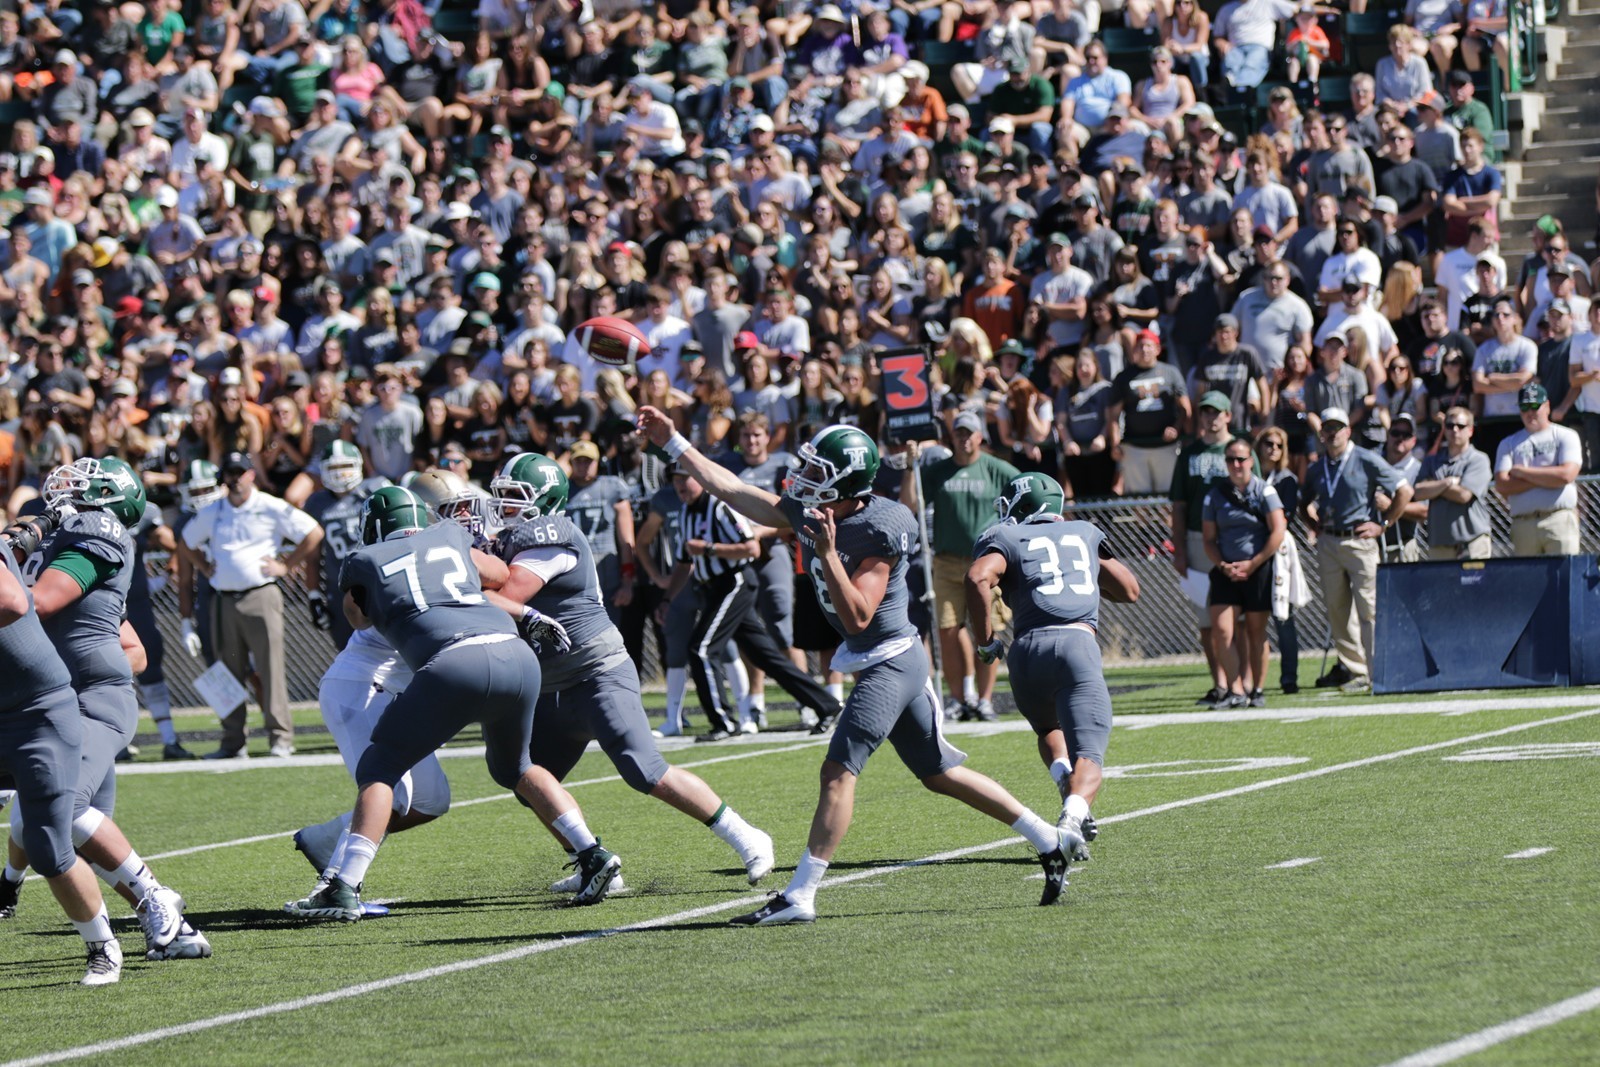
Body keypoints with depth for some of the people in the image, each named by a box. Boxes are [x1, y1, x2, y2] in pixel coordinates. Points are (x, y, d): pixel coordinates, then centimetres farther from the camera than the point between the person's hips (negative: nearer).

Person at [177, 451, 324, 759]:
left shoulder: (271, 508, -1)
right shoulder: (211, 513, 13)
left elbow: (314, 534, 0)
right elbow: (186, 544, 29)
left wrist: (286, 566, -2)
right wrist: (205, 568, 15)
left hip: (261, 597, -5)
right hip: (223, 602, 5)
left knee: (270, 669, -8)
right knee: (229, 672, 6)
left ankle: (281, 737, -6)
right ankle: (233, 742, 11)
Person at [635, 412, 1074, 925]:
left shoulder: (880, 531, -20)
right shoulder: (805, 513, 3)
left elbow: (857, 617, -24)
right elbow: (731, 489, 10)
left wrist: (827, 553, -31)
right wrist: (673, 443, 9)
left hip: (889, 662, -9)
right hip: (872, 662, 9)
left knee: (838, 770, -13)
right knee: (941, 773, 14)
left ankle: (799, 897, -14)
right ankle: (1051, 840, 21)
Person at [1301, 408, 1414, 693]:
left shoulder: (1367, 461, -4)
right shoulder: (1317, 469, 12)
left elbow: (1404, 491, -4)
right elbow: (1305, 503, 29)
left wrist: (1382, 525, -5)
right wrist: (1316, 525, 11)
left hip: (1360, 541, -6)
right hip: (1328, 544, 6)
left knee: (1368, 610, -9)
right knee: (1337, 609, 8)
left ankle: (1376, 673, -9)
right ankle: (1351, 667, 16)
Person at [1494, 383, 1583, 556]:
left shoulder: (1566, 436, 11)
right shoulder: (1509, 443, 18)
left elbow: (1567, 475, -6)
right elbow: (1501, 485, 3)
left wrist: (1522, 472, 1)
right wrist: (1547, 477, -3)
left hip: (1560, 521, -2)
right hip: (1522, 522, 2)